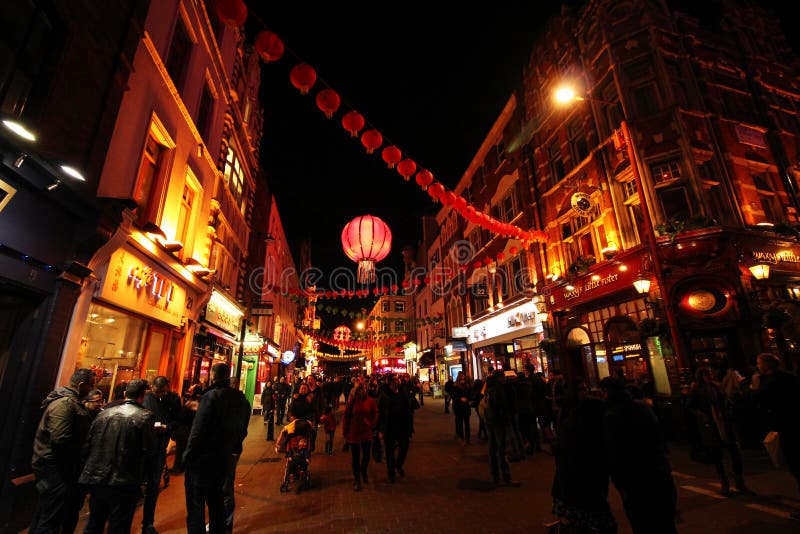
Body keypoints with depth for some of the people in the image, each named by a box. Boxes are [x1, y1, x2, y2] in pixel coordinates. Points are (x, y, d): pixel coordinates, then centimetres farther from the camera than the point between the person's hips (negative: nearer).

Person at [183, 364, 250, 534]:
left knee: (196, 503, 7)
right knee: (216, 498, 24)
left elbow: (198, 430, -22)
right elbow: (242, 430, 8)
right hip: (224, 459, 7)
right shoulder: (242, 399, 1)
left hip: (202, 458, -6)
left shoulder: (211, 396, -20)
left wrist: (188, 454, -10)